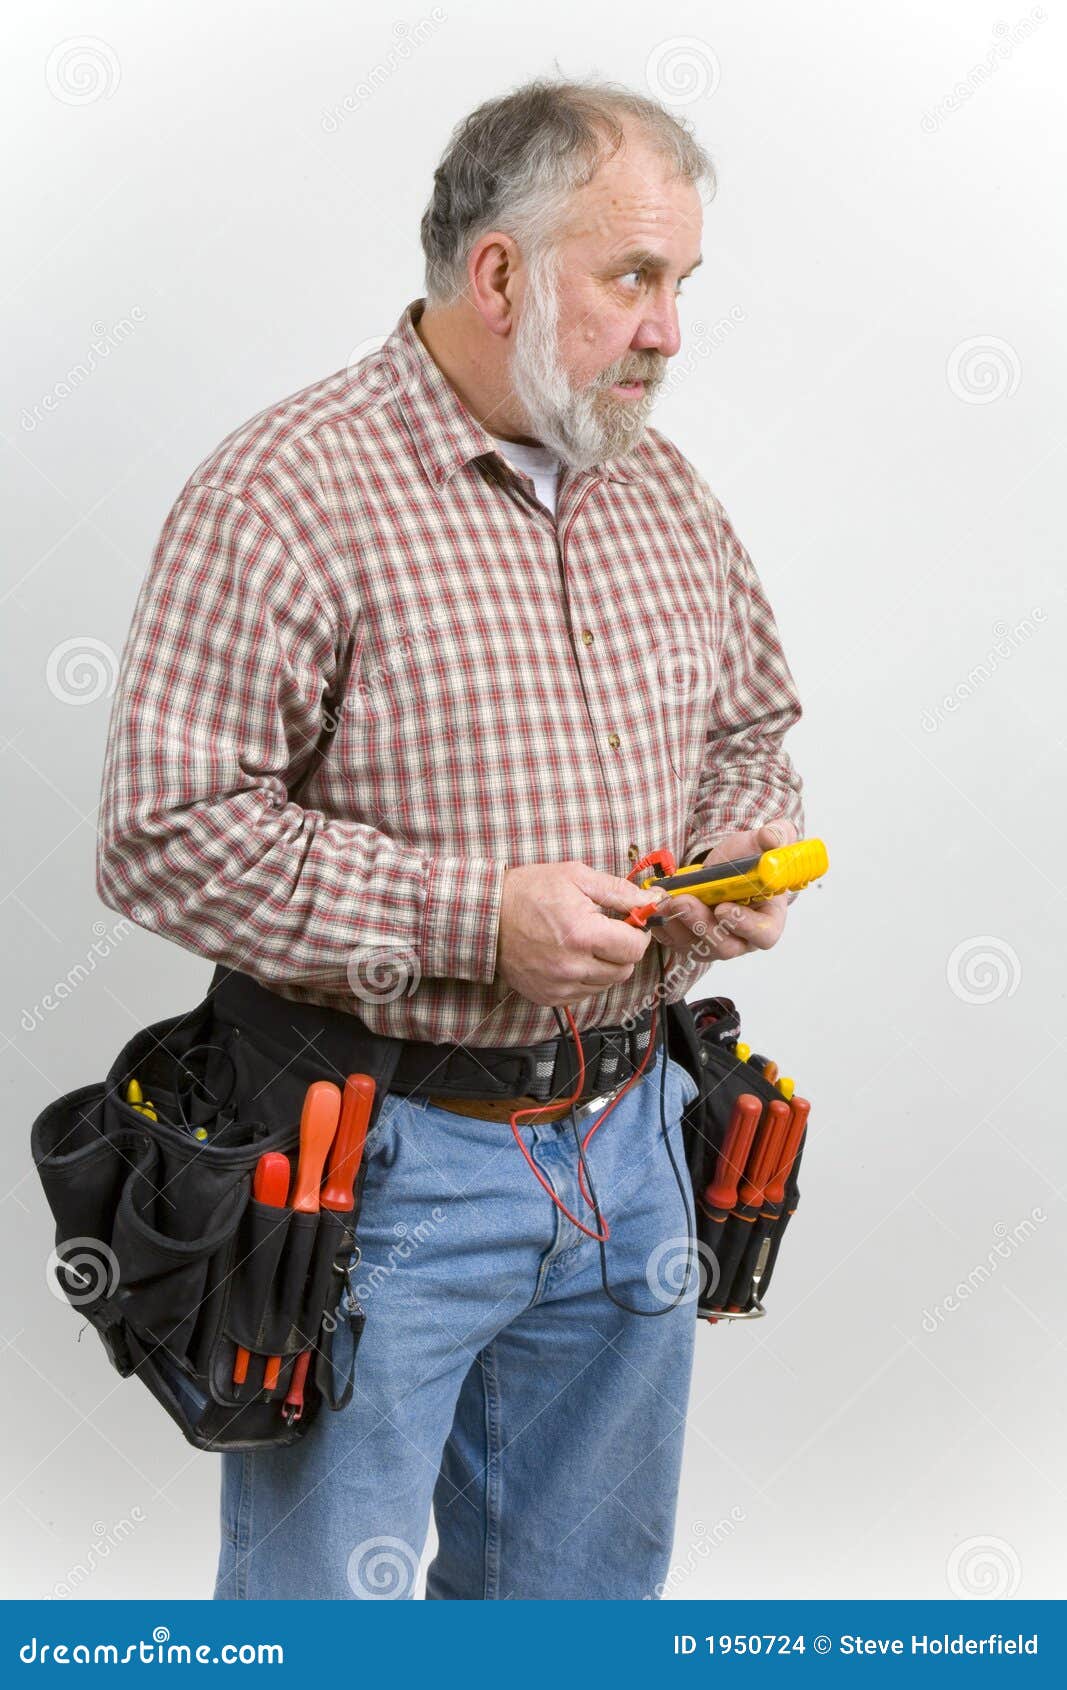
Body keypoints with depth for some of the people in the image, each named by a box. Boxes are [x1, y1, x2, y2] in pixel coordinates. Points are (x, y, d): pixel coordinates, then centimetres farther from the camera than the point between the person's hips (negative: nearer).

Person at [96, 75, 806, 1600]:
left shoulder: (666, 493, 8)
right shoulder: (284, 494, -15)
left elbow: (753, 730, 20)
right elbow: (166, 833, -19)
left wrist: (747, 849, -3)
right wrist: (476, 912, -23)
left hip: (626, 1148, 6)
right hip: (385, 1170, -6)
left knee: (585, 1587, 21)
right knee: (324, 1598, 10)